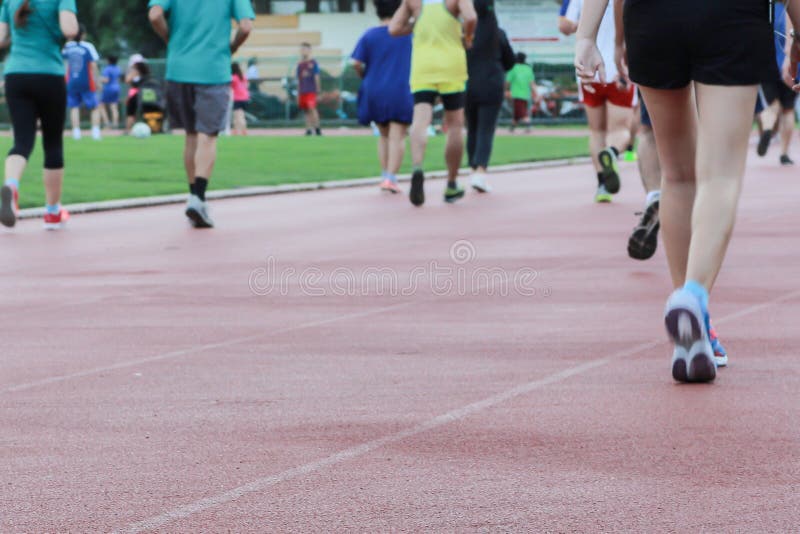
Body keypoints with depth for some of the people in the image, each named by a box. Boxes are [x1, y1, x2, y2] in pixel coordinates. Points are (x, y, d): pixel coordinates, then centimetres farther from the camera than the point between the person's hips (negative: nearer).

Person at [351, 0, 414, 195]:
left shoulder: (369, 36, 1)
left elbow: (356, 63, -7)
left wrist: (364, 76, 10)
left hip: (374, 92, 2)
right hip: (401, 91, -2)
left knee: (384, 136, 17)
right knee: (397, 137, -5)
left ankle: (385, 176, 13)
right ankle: (391, 178, -18)